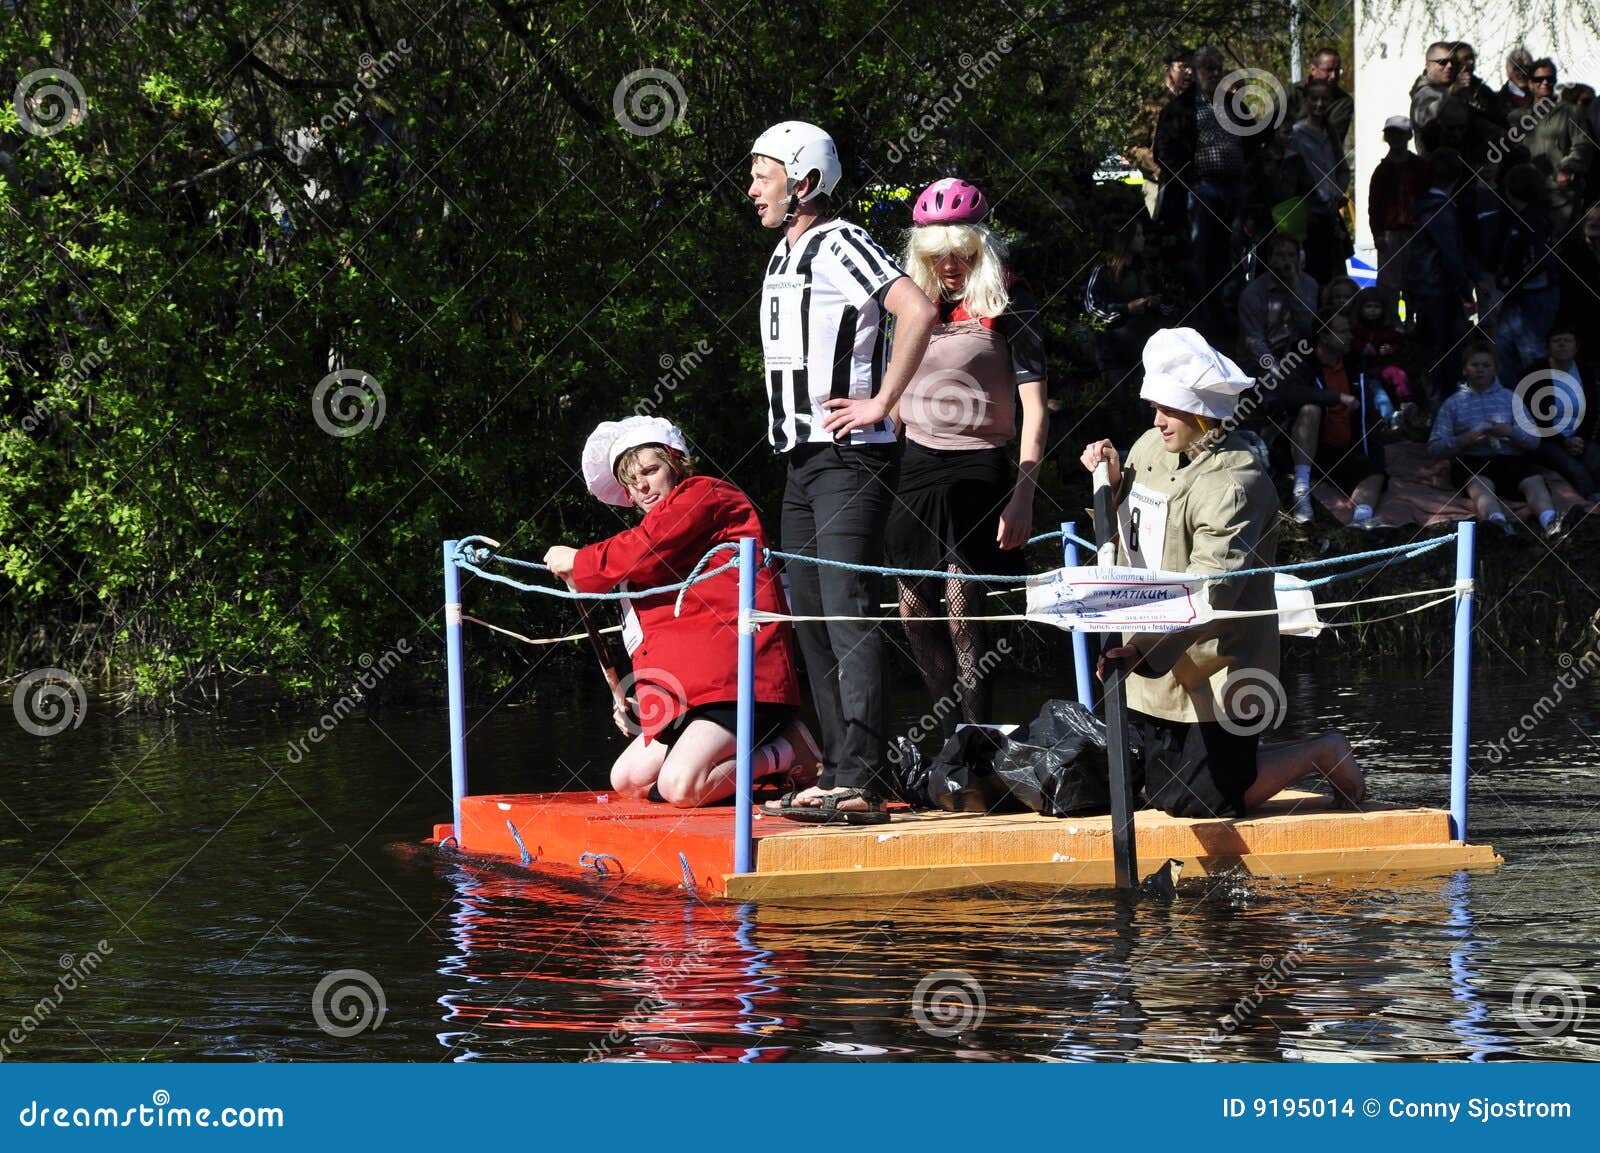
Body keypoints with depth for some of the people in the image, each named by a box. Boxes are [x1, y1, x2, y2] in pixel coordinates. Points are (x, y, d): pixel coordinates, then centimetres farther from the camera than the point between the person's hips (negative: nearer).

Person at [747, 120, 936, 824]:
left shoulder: (841, 245, -11)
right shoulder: (784, 255, 18)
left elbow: (918, 312, -25)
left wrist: (880, 404, -21)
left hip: (848, 457, -10)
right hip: (800, 461, 10)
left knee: (847, 615, -15)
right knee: (812, 620, 9)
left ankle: (859, 783, -19)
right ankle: (835, 775, 12)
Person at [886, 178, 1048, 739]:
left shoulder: (1006, 302, -6)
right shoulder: (916, 298, 10)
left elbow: (1033, 403, -10)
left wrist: (1024, 494, -19)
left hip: (977, 468, -6)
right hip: (914, 463, 6)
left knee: (961, 609, -12)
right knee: (914, 611, 5)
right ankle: (955, 738, 17)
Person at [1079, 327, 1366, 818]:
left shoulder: (1232, 484, -21)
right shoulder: (1151, 447, 6)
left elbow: (1209, 593, -30)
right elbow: (1128, 529, 25)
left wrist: (1146, 649, -41)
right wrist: (1111, 479, 4)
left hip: (1215, 671, -8)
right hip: (1158, 667, 8)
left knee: (1204, 800, -8)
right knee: (1160, 792, 10)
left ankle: (1320, 754, 14)